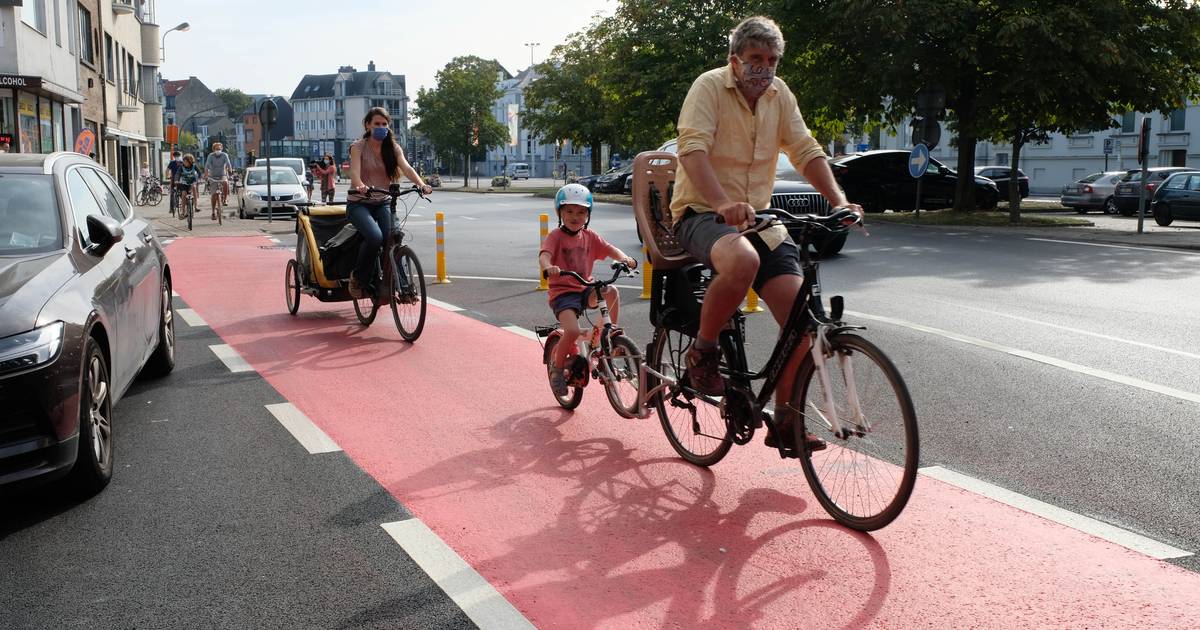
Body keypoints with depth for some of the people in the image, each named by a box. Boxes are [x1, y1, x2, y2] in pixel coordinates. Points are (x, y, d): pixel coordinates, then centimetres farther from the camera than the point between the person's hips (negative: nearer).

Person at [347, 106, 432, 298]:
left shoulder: (393, 148, 4)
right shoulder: (358, 146, -6)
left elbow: (406, 168, -13)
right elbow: (355, 171, -23)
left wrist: (421, 184, -33)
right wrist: (360, 186, -46)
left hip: (383, 203, 3)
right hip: (359, 203, -3)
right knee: (374, 237, -30)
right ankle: (358, 279, -8)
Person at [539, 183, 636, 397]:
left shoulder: (590, 237, 9)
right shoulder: (555, 236, -6)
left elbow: (610, 249, -1)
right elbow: (544, 255, -24)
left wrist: (625, 258, -23)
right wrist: (549, 267, -48)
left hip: (585, 289, 4)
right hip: (562, 292, -4)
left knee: (612, 291, -26)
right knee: (572, 331, -26)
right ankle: (557, 367, -2)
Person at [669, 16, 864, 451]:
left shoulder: (779, 94, 8)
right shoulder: (710, 87, -10)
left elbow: (806, 151, 5)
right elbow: (692, 149, -25)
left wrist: (839, 202, -11)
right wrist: (723, 204, -41)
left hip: (758, 217, 6)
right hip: (701, 213, -6)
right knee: (743, 260, -41)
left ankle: (784, 422, 6)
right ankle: (702, 352, -15)